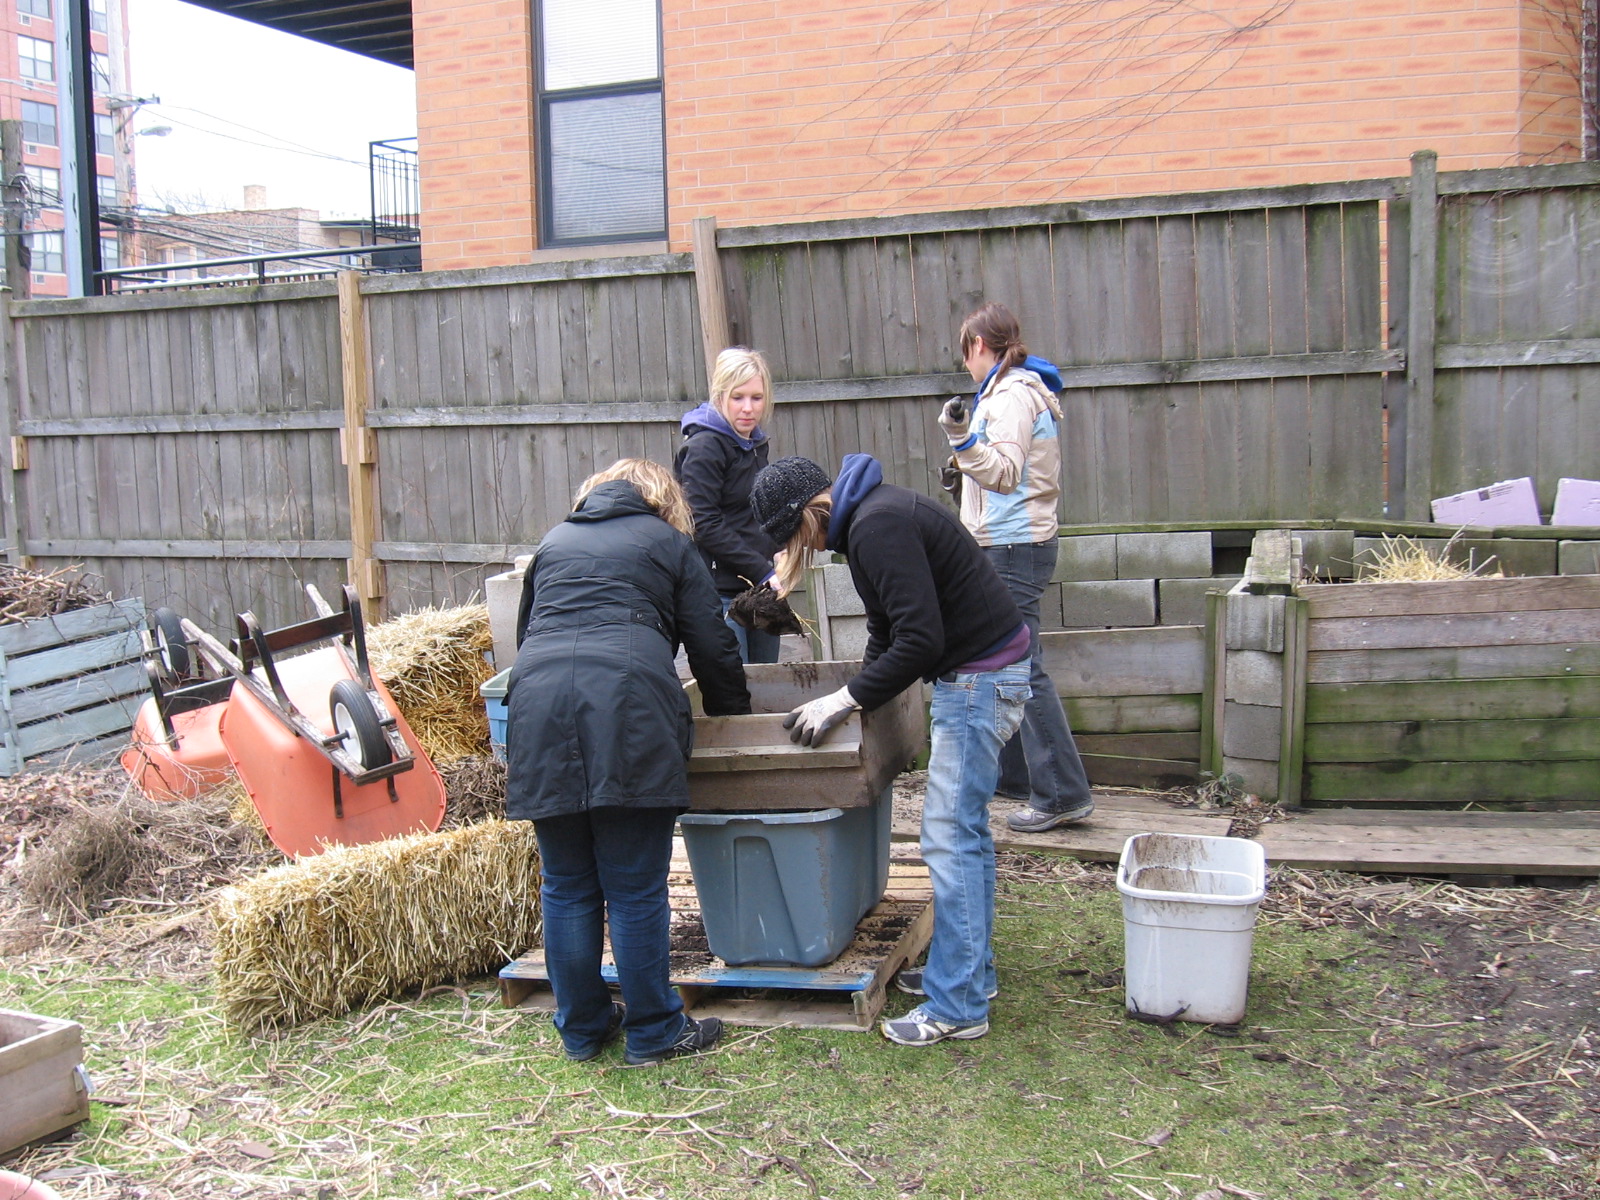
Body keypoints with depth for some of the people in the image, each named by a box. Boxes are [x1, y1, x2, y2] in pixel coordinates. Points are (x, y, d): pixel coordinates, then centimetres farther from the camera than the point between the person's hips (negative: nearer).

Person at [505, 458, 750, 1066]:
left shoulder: (553, 542, 29)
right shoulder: (667, 541, 19)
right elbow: (713, 647, 15)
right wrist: (734, 720, 28)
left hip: (537, 701, 4)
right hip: (627, 702, -3)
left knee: (566, 886, 12)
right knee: (636, 889, 4)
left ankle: (581, 1028, 24)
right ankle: (652, 1031, 15)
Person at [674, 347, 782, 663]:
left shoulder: (756, 444, 15)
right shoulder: (703, 448, -9)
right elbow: (705, 526, -16)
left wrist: (776, 556, 7)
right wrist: (762, 571, -17)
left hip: (760, 589, 8)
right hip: (721, 592, -8)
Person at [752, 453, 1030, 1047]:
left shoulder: (877, 527, -21)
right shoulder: (867, 516, 12)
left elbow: (920, 640, -25)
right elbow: (889, 630, 19)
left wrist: (846, 699, -18)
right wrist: (857, 695, 13)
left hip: (979, 676, -11)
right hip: (979, 670, 11)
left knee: (949, 836, -6)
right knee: (965, 830, 17)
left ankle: (958, 1007, 1)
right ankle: (970, 969, 29)